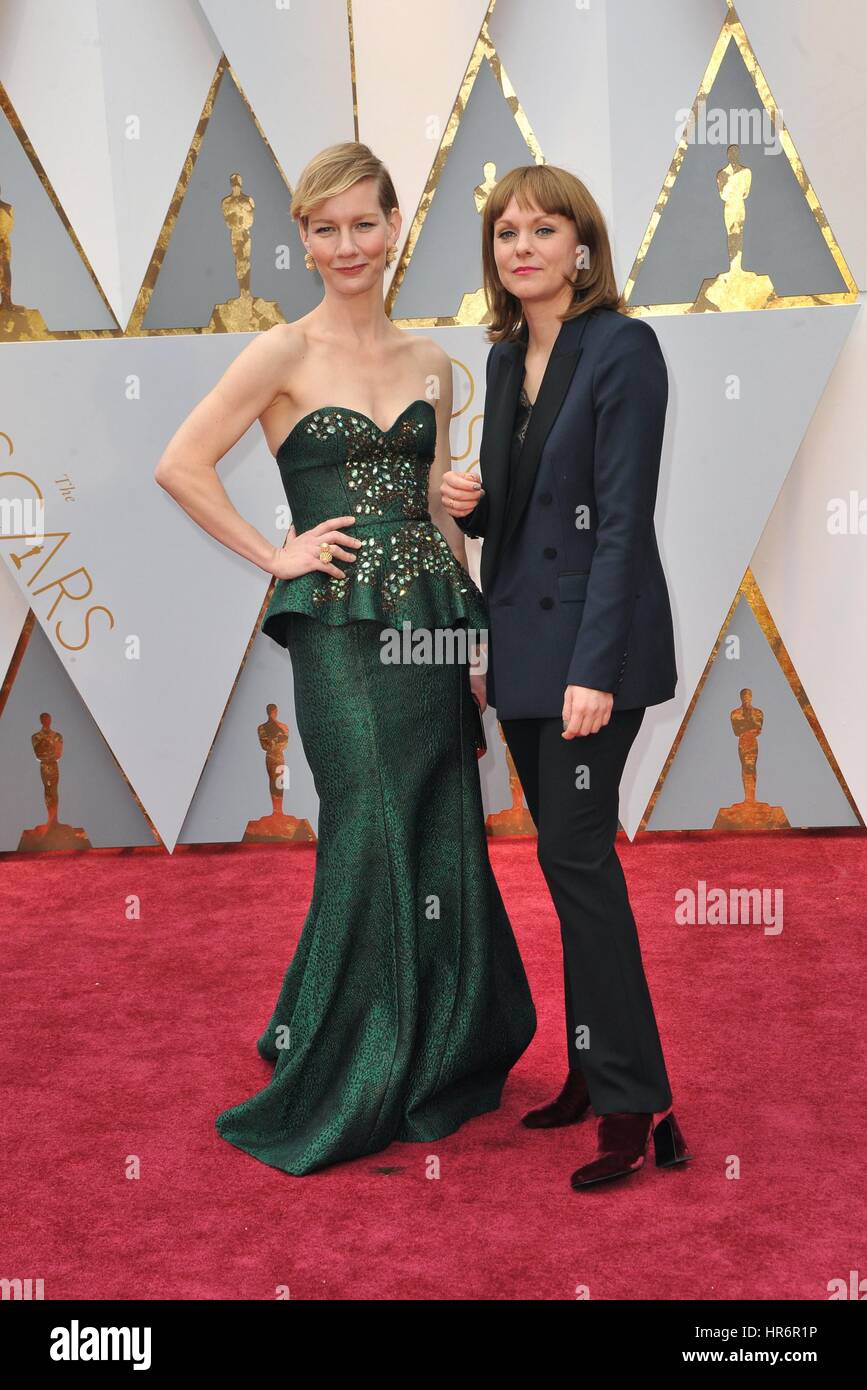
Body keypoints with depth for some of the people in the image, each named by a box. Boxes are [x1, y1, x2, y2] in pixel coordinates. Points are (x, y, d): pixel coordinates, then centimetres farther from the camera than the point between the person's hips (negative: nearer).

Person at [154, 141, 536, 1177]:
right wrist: (276, 555, -9)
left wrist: (473, 633, 9)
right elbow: (180, 466, -8)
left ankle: (436, 1063, 28)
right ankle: (340, 1090, 16)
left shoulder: (429, 362, 13)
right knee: (375, 841, -4)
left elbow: (440, 509, 15)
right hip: (340, 628, -5)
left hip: (429, 622, 5)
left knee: (445, 843, 8)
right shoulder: (285, 353, -3)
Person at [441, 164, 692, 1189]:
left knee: (573, 854, -10)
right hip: (522, 640, 8)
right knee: (568, 854, 11)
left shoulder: (622, 348, -9)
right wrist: (467, 505, -3)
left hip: (592, 640, -8)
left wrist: (595, 668, -22)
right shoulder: (505, 357, 14)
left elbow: (623, 516, -16)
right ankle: (594, 1070, 23)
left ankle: (635, 1102, 1)